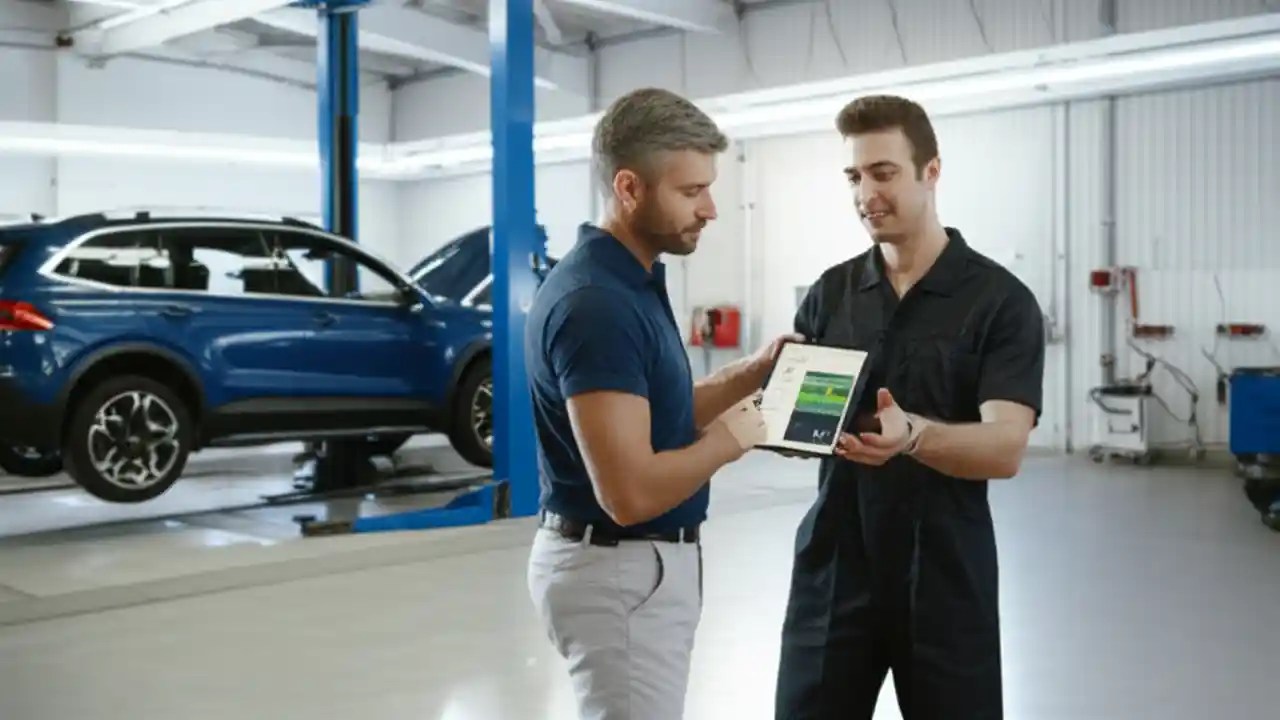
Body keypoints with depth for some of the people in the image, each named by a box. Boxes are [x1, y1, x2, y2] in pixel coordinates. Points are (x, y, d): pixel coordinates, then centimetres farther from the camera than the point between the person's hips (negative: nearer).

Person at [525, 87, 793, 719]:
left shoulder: (631, 281, 7)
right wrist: (728, 440, -15)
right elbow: (630, 491, -30)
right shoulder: (595, 304, -25)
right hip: (617, 570, -10)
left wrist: (751, 373, 5)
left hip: (644, 562, 10)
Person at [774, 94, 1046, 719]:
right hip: (832, 565, 3)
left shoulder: (1001, 301, -7)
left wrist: (913, 436, -36)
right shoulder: (829, 294, 6)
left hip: (946, 575, -3)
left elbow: (1005, 449, -17)